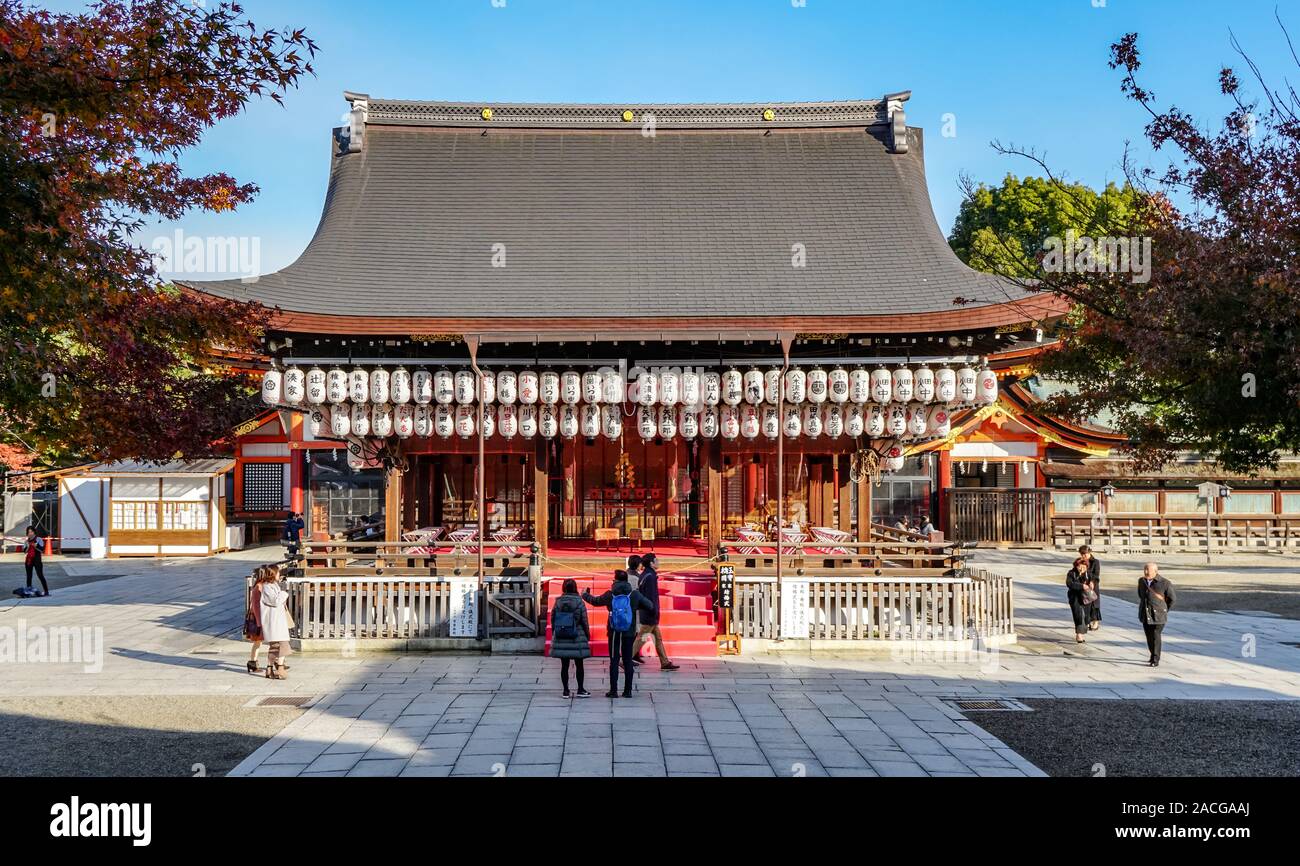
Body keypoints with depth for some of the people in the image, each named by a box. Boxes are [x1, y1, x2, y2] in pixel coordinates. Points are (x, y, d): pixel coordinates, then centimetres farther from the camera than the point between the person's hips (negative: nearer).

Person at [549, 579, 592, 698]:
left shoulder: (558, 602, -1)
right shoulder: (579, 602, -8)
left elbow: (552, 619, 4)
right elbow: (584, 621, -5)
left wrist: (554, 634, 15)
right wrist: (587, 635, 7)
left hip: (561, 639, 2)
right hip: (577, 638, -2)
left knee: (564, 665, 7)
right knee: (579, 665, 8)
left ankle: (566, 690, 9)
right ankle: (580, 690, 11)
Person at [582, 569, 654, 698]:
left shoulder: (610, 595, -6)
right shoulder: (635, 594, -6)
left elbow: (595, 601, 10)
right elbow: (649, 606, -1)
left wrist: (584, 595, 29)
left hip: (614, 633, -1)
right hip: (629, 633, 1)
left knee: (614, 660, 5)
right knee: (628, 661, 7)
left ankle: (613, 690, 5)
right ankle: (628, 690, 10)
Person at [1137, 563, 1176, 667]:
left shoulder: (1164, 583, -11)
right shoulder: (1141, 581, 6)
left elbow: (1172, 599, 1)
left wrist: (1165, 611, 5)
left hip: (1158, 615, -5)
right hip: (1145, 615, 5)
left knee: (1155, 636, -10)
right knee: (1149, 636, 10)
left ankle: (1156, 660, -4)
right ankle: (1153, 655, 28)